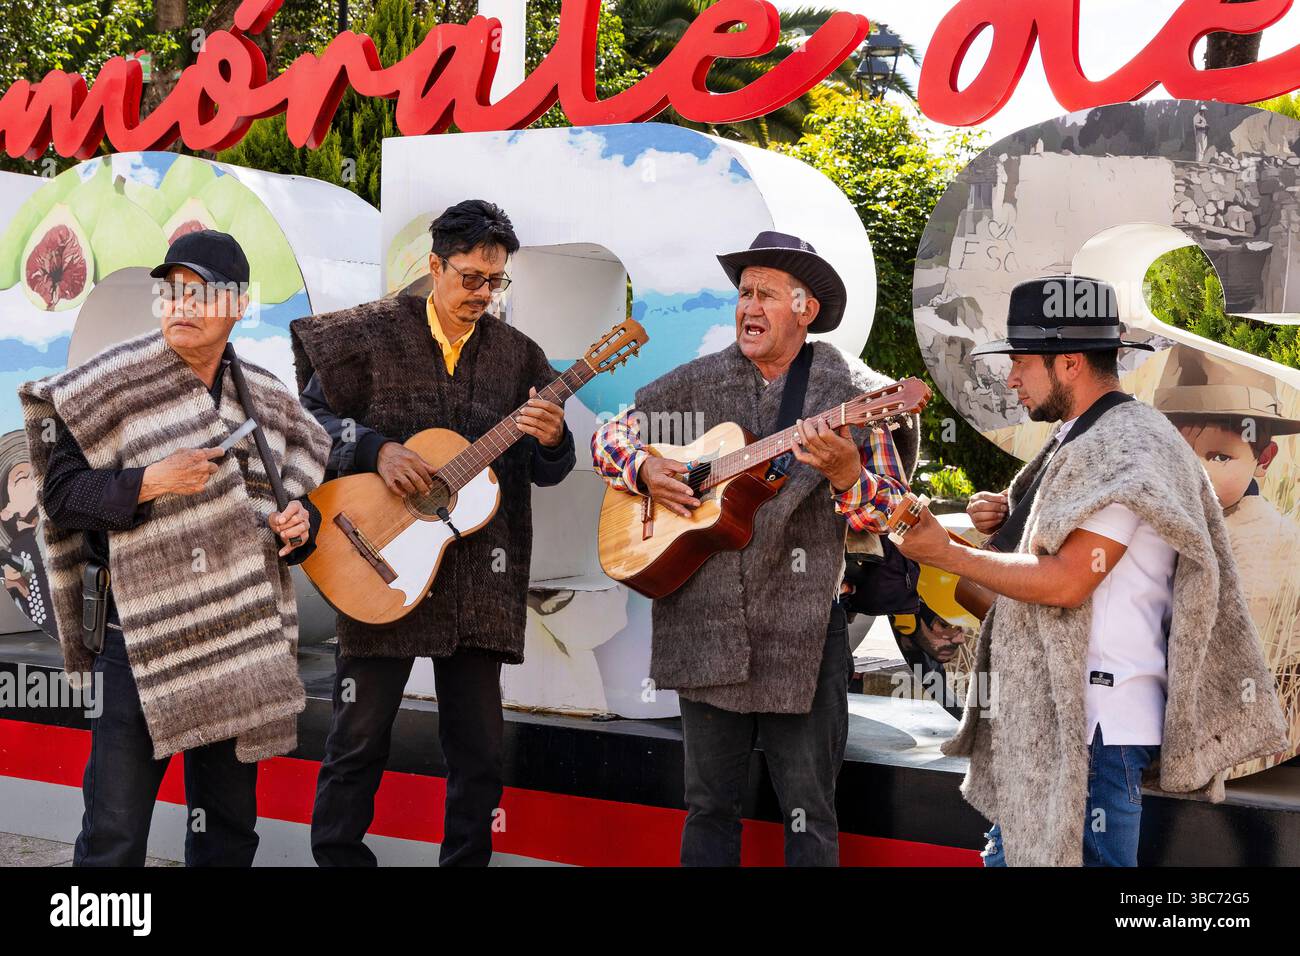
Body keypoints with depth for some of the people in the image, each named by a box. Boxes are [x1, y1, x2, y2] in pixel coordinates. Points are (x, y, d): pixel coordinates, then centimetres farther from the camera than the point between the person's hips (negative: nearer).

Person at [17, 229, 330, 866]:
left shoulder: (267, 398, 10)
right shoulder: (114, 384, -3)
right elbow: (60, 493, -6)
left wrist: (299, 526, -1)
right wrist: (148, 483, -19)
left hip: (243, 635, 4)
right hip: (141, 632, -4)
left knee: (229, 827, 12)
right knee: (115, 835, -4)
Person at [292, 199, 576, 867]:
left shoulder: (517, 354, 8)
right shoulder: (373, 334, 0)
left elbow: (546, 472, 10)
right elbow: (313, 417, 1)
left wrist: (551, 440, -13)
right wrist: (377, 449, -15)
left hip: (479, 578, 3)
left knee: (478, 744, 7)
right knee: (359, 735, 2)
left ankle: (466, 859, 21)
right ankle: (337, 855, 16)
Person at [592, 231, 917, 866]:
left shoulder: (852, 392, -2)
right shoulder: (698, 382, 8)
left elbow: (891, 513, -5)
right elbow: (608, 436, 16)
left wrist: (845, 473, -25)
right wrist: (645, 470, -4)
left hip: (801, 628, -3)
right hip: (705, 623, 3)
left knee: (808, 814, 3)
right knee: (708, 803, 13)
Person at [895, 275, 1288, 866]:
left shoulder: (1128, 445, -15)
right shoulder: (1079, 439, 16)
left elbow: (1065, 581, -23)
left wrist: (945, 552, -15)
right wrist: (1007, 520, 6)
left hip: (1094, 722, -10)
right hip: (1045, 714, 10)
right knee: (1010, 853, 14)